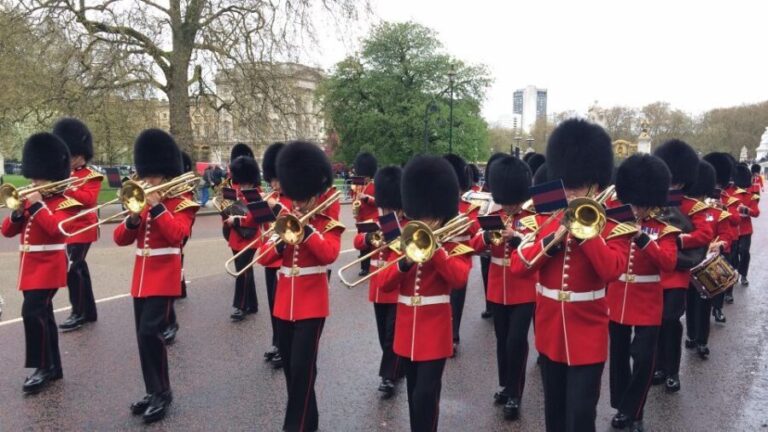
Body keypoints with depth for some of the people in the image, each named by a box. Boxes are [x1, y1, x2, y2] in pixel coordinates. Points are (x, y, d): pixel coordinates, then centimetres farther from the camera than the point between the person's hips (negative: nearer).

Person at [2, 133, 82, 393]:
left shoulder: (64, 203, -8)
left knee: (32, 312, -18)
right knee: (43, 315, 13)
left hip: (48, 266, -8)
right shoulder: (30, 201, 13)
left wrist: (37, 205, -22)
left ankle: (43, 367, -6)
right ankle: (53, 366, 23)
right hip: (30, 266, 8)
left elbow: (56, 226, -27)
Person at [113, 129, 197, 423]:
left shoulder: (182, 203, -5)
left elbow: (177, 233, -24)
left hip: (164, 278, -7)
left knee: (150, 333, -15)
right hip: (141, 278, 7)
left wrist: (157, 207, -22)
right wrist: (133, 219, -10)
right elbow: (120, 239, 7)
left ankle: (162, 394, -1)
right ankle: (153, 392, 23)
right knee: (144, 336, 11)